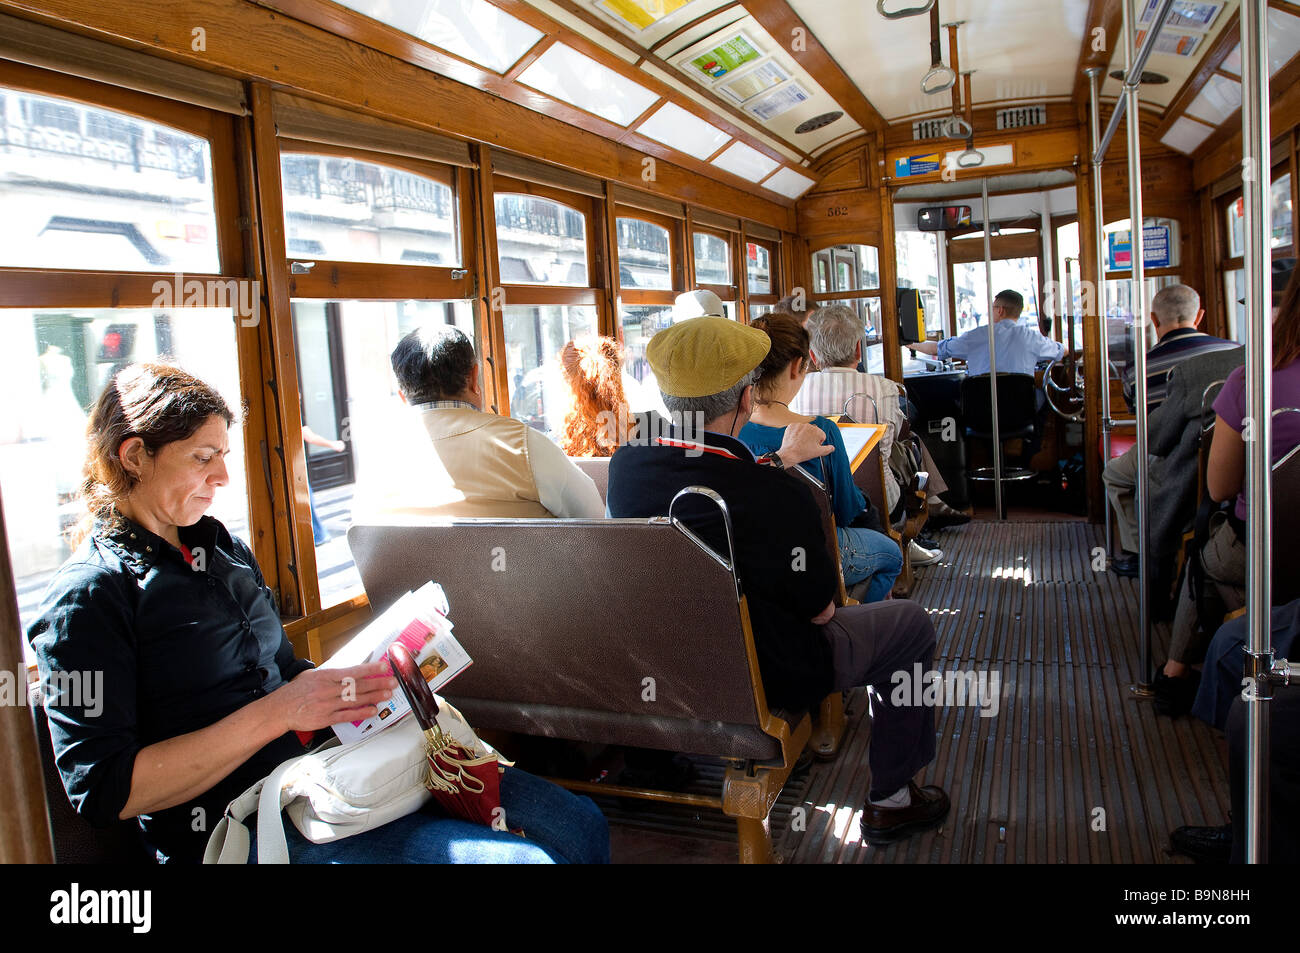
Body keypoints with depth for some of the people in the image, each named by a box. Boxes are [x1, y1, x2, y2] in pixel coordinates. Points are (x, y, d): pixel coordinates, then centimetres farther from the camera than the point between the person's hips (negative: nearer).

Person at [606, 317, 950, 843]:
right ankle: (891, 799, 24)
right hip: (770, 679, -6)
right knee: (912, 623, 14)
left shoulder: (624, 465, -14)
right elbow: (816, 607, -15)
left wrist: (779, 462, 17)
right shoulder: (779, 498, -32)